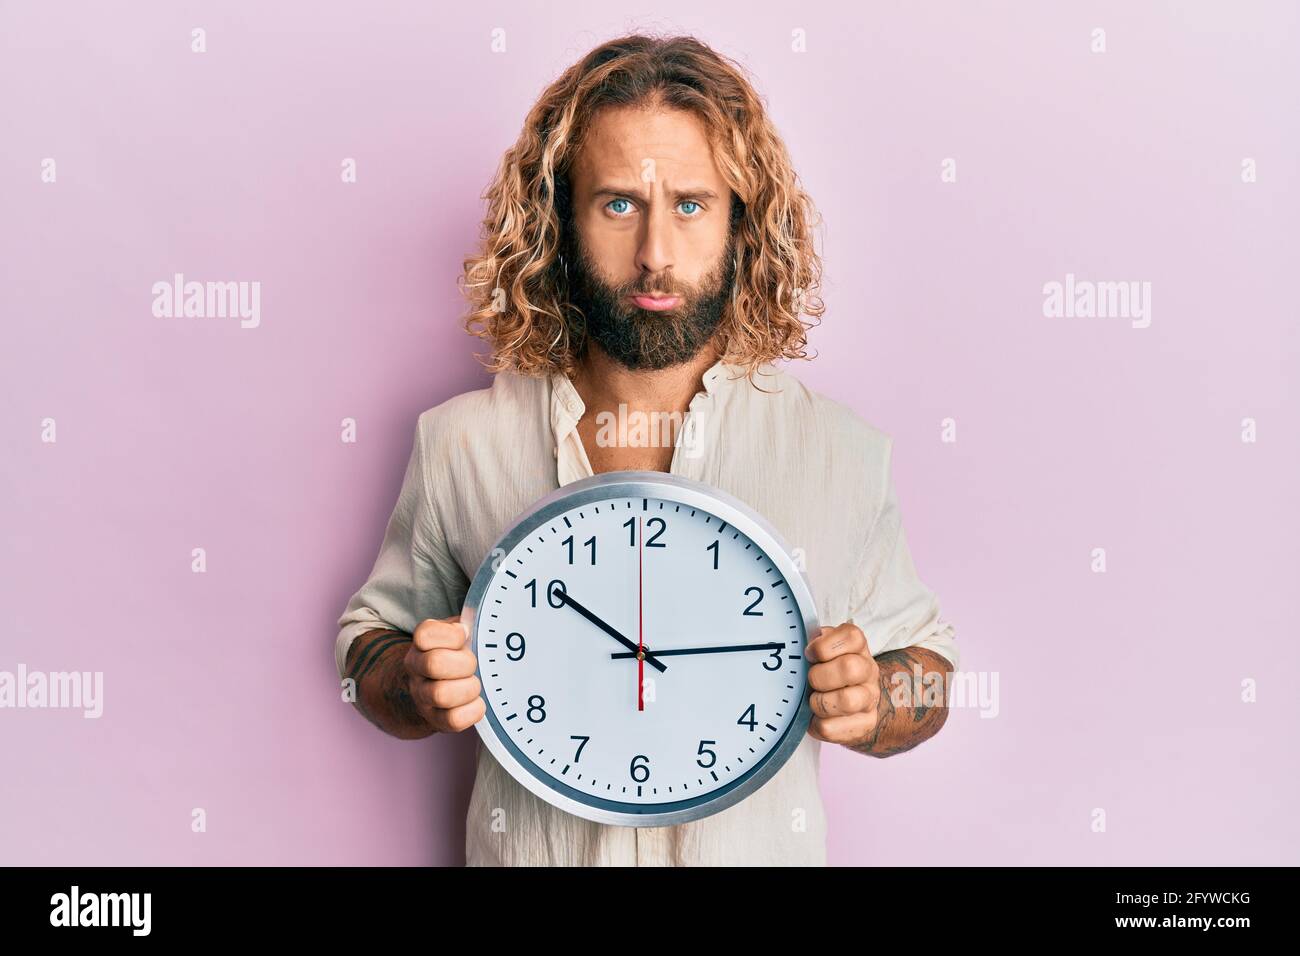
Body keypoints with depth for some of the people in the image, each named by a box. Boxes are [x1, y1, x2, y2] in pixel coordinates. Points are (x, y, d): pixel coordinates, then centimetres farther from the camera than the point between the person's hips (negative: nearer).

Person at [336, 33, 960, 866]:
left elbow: (928, 671, 1)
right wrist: (420, 691, -18)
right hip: (530, 847, 1)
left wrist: (870, 703, -19)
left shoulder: (846, 454, -11)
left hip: (761, 849, 0)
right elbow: (369, 644, 2)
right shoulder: (459, 444, -10)